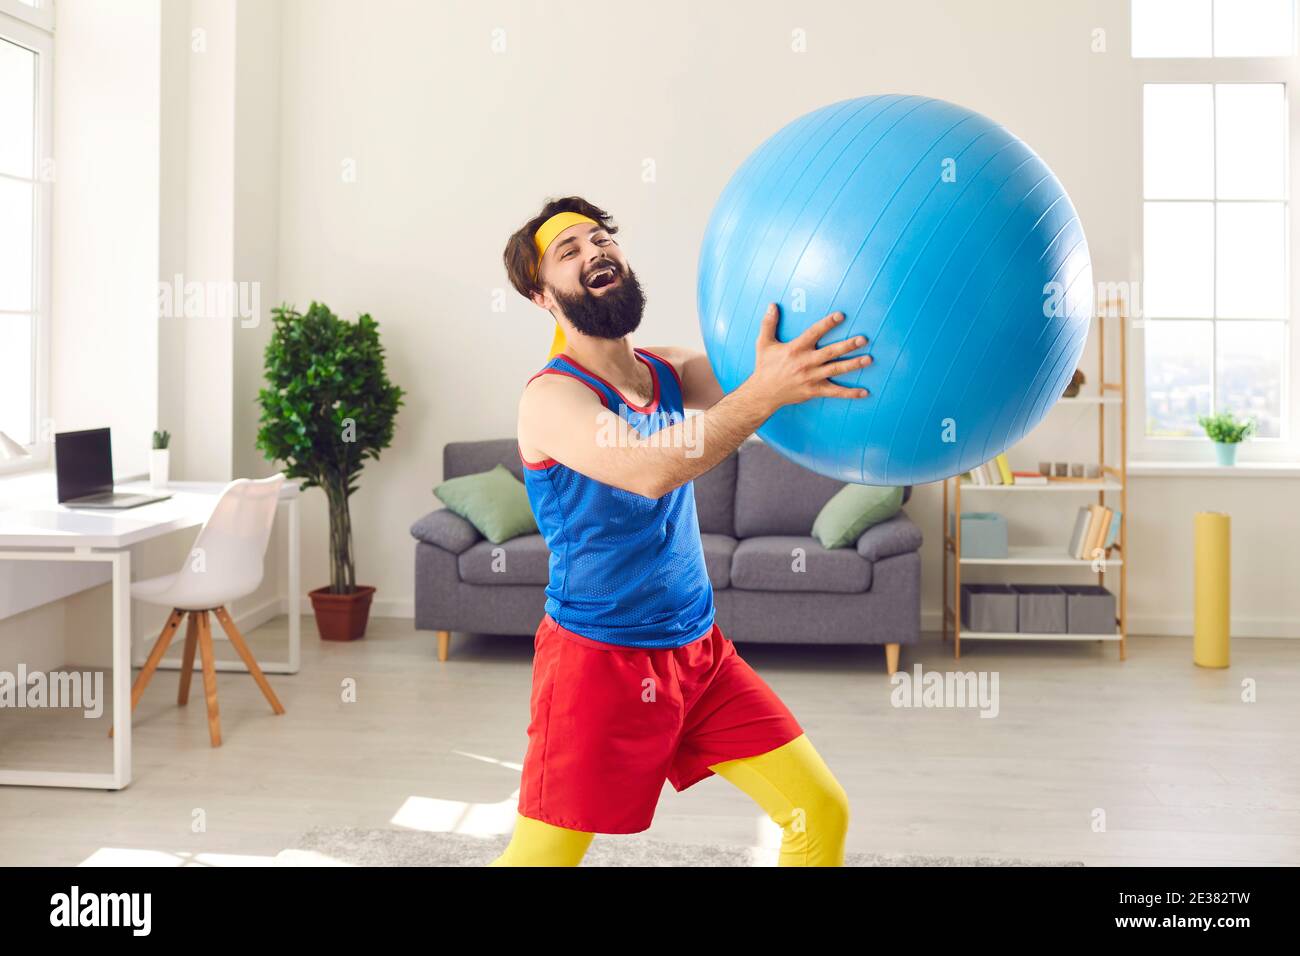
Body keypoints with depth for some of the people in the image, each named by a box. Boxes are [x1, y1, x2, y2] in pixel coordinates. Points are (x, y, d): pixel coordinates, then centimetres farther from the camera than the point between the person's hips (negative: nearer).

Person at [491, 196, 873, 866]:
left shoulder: (672, 372, 5)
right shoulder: (552, 397, -15)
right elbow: (649, 471, -34)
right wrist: (766, 390, -44)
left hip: (700, 651, 6)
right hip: (599, 658, -6)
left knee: (824, 813, 5)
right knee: (540, 858, 0)